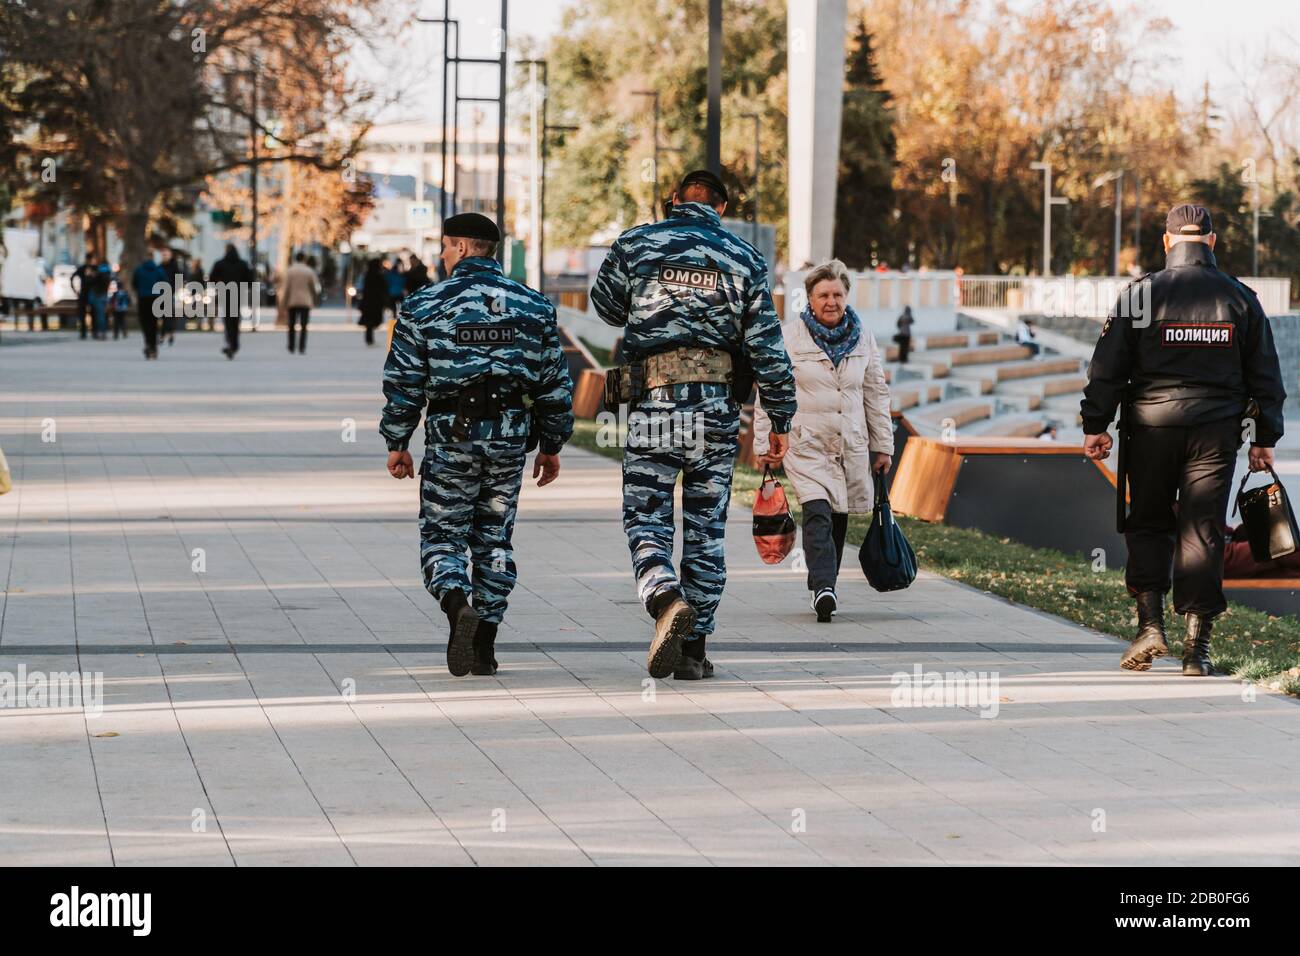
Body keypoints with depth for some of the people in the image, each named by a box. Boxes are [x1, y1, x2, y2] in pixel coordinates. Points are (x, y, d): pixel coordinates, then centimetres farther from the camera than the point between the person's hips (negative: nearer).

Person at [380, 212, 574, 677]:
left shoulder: (425, 306, -3)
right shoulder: (533, 306, 5)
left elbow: (403, 383, -2)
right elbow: (555, 383, 8)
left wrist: (397, 443, 8)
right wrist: (551, 445, 16)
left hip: (451, 434, -3)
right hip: (510, 436, 3)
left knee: (442, 536, 5)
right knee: (494, 539, 12)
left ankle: (458, 607, -24)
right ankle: (484, 646, 11)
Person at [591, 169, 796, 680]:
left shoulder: (635, 244, 2)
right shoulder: (743, 258, 4)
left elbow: (607, 307, 18)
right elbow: (767, 345, 1)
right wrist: (781, 418, 7)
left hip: (652, 404, -1)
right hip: (718, 410, 1)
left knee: (646, 520, 3)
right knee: (706, 528, 10)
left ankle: (667, 598, -26)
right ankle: (693, 649, 12)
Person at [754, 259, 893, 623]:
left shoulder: (862, 337, 7)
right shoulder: (787, 336, -3)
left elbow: (876, 395, 14)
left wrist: (883, 445, 13)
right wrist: (765, 444, -4)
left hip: (852, 446, 4)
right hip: (806, 443, -4)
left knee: (839, 522, 8)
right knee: (818, 515, -20)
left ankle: (823, 590, 20)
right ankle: (824, 589, -31)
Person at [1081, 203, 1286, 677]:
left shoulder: (1141, 294, -2)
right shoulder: (1240, 299, 5)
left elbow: (1106, 367, -3)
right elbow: (1265, 376, 9)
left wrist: (1095, 425, 4)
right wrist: (1264, 439, 16)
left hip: (1151, 428, -1)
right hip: (1216, 433, 1)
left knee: (1148, 527, 13)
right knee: (1202, 533, 3)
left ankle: (1150, 623, 0)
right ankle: (1197, 646, -1)